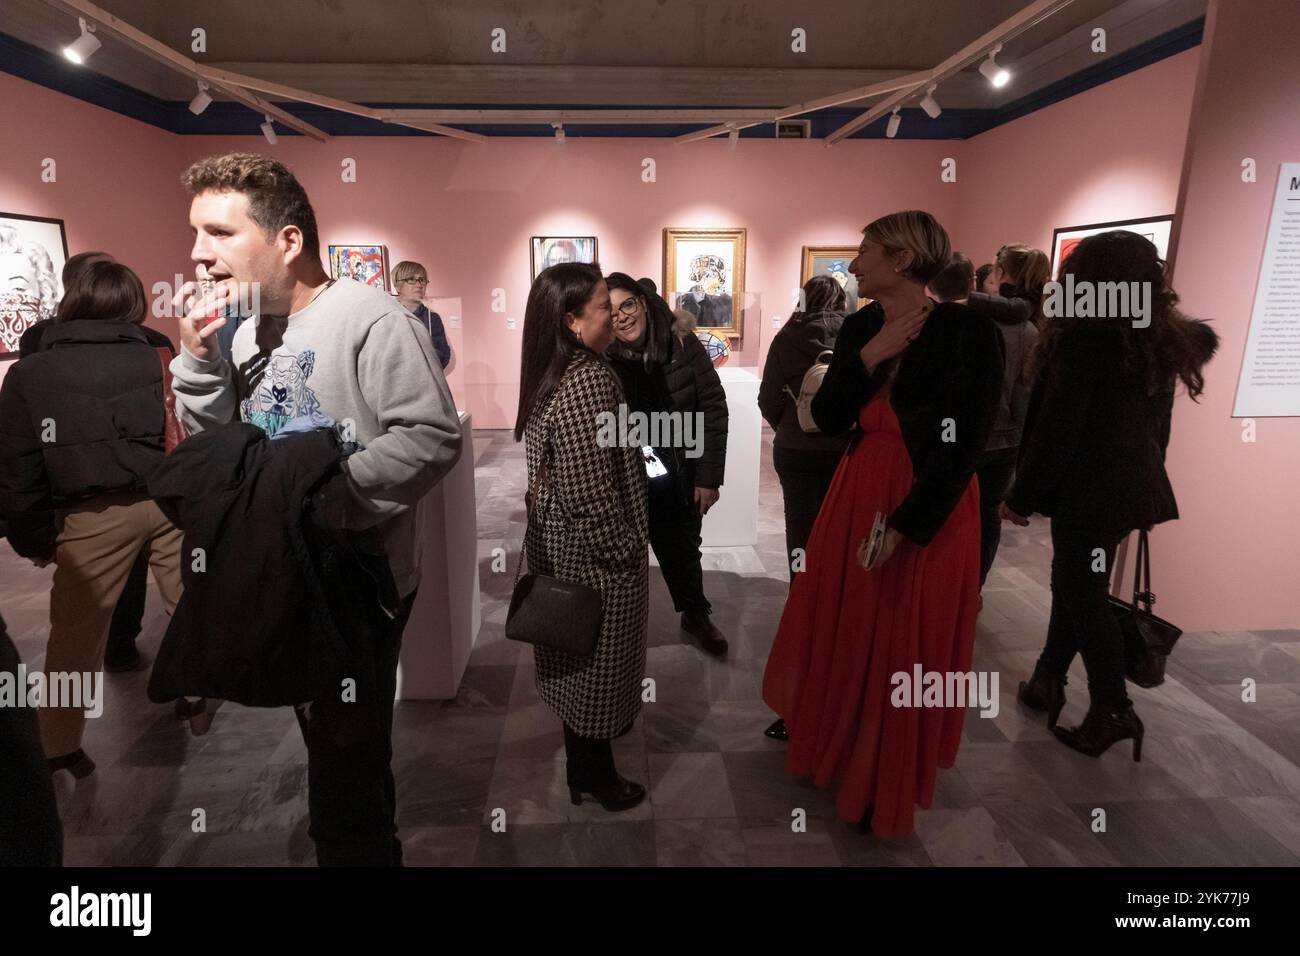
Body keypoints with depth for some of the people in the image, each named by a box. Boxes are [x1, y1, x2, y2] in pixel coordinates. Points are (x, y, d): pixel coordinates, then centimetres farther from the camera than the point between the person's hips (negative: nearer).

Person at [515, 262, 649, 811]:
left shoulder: (550, 374, 4)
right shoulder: (589, 379, -25)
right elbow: (590, 494, -28)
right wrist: (626, 550, -14)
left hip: (557, 541, 9)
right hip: (593, 553, -9)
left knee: (578, 657, 24)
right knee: (597, 661, 10)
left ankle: (585, 761, 46)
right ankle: (593, 776, 31)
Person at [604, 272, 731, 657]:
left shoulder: (683, 345, -12)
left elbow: (713, 408, -8)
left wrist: (709, 476, -8)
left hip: (681, 474, 2)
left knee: (683, 549, 22)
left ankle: (696, 614, 46)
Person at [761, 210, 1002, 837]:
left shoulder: (966, 331, -15)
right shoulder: (860, 327, 2)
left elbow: (964, 444, -17)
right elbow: (827, 419, -2)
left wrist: (905, 525, -20)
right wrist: (869, 357, -14)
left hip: (928, 508, -6)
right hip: (857, 494, 6)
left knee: (905, 648, 9)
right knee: (838, 625, 19)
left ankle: (886, 787, 32)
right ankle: (828, 730, 46)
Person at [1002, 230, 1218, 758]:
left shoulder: (1084, 338, -15)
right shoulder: (1161, 340, 8)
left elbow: (1055, 430, -17)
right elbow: (1157, 424, 15)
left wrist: (1022, 496, -10)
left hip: (1089, 489, -8)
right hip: (1133, 484, 8)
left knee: (1082, 594, 2)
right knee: (1075, 585, 17)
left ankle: (1113, 710, 9)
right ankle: (1048, 680, 27)